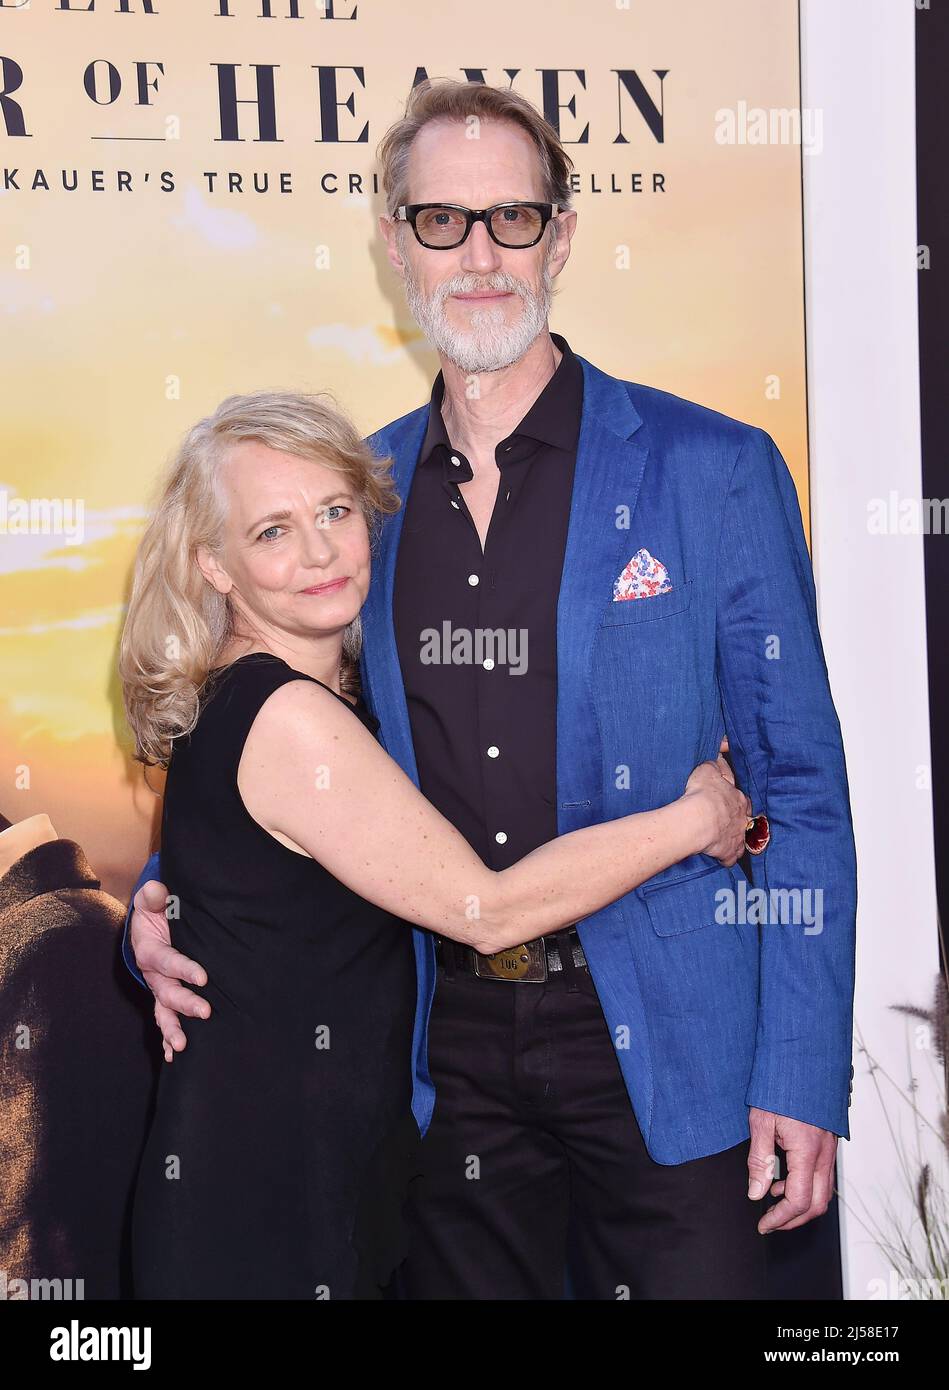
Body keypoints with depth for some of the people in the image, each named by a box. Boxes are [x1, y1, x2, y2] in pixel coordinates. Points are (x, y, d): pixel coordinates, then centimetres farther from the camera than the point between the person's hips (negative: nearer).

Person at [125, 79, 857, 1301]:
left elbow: (799, 790, -4)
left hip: (665, 1048, -3)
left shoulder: (714, 470, -5)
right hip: (448, 1045, 3)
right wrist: (168, 895, -1)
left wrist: (800, 1075, -9)